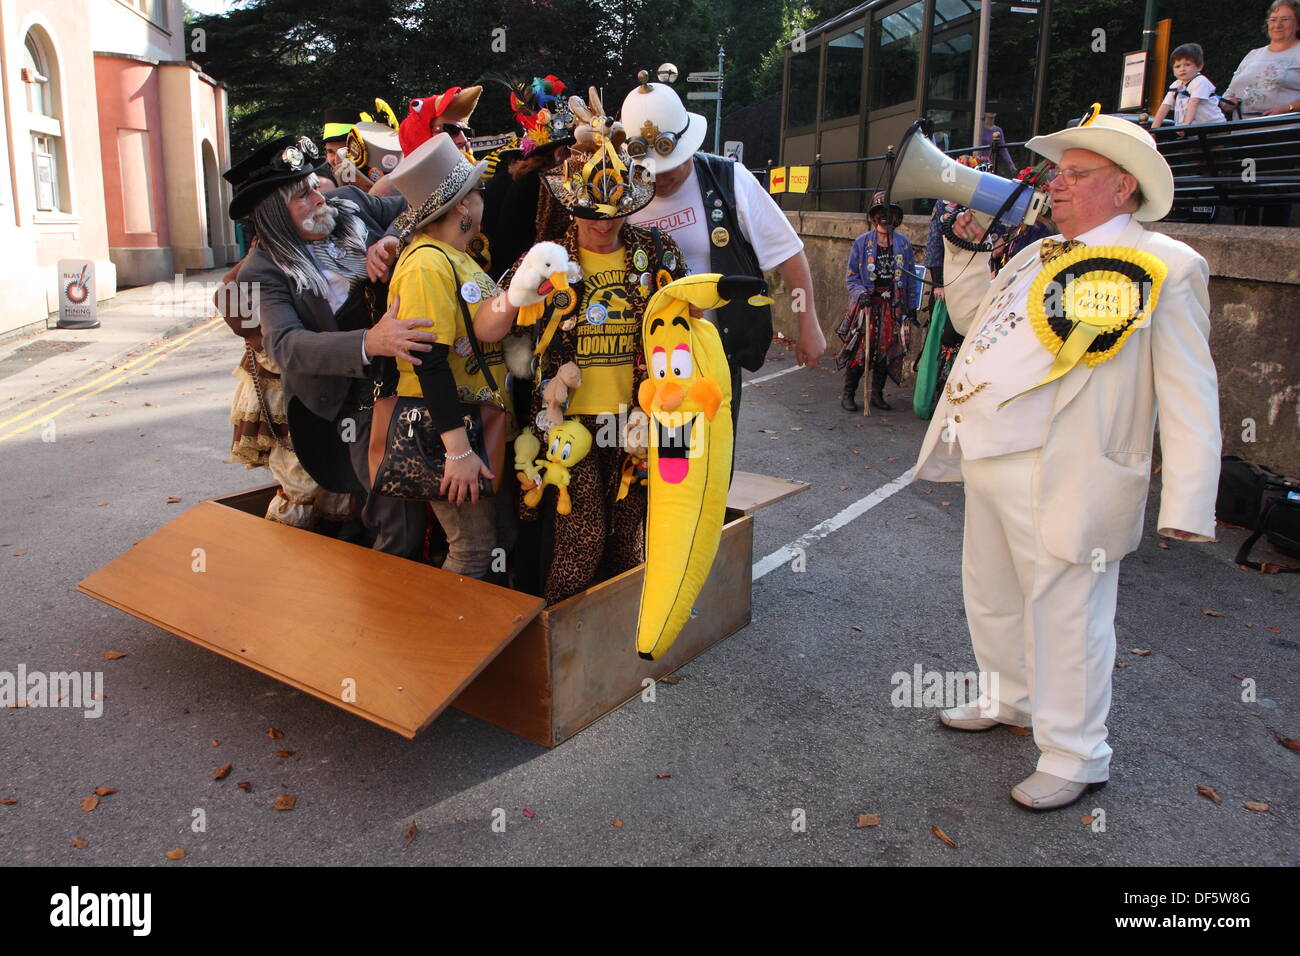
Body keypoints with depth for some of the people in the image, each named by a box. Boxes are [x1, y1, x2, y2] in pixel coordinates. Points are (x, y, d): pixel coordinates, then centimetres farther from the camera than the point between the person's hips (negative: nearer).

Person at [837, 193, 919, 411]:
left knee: (886, 351, 5)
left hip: (893, 305, 3)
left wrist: (911, 307, 8)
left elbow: (911, 278, 11)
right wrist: (861, 293, -17)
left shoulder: (904, 244, 7)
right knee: (860, 350, -6)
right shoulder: (862, 242, 1)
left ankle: (877, 394, 18)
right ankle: (848, 394, 6)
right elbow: (851, 276, 1)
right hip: (866, 304, -2)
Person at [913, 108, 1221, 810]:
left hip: (1063, 478, -8)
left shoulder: (1165, 266, -7)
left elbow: (1189, 396, -11)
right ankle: (1012, 700, 44)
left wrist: (1186, 504, -17)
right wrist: (965, 250, 15)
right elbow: (976, 319, 28)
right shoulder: (1037, 255, 16)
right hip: (988, 461, 8)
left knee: (1064, 615, 2)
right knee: (991, 596, 21)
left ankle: (1075, 756, 21)